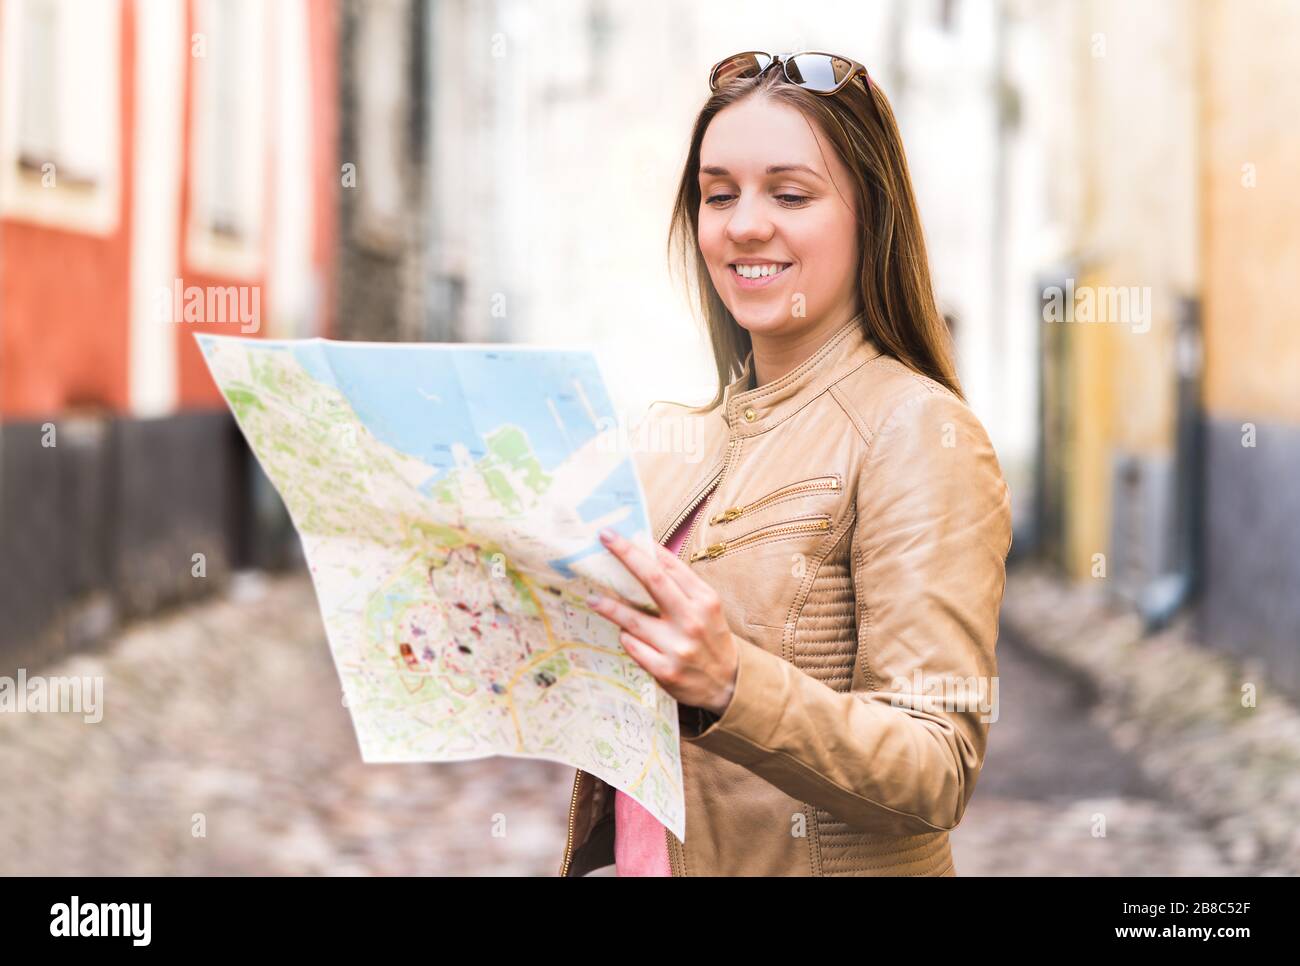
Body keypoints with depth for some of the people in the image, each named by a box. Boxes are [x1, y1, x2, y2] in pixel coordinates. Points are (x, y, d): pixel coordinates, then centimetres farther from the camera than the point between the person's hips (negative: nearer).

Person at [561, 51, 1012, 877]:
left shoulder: (917, 432, -13)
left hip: (828, 864, -6)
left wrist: (727, 686, -33)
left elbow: (939, 772, -20)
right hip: (645, 858, 6)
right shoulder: (690, 438, 7)